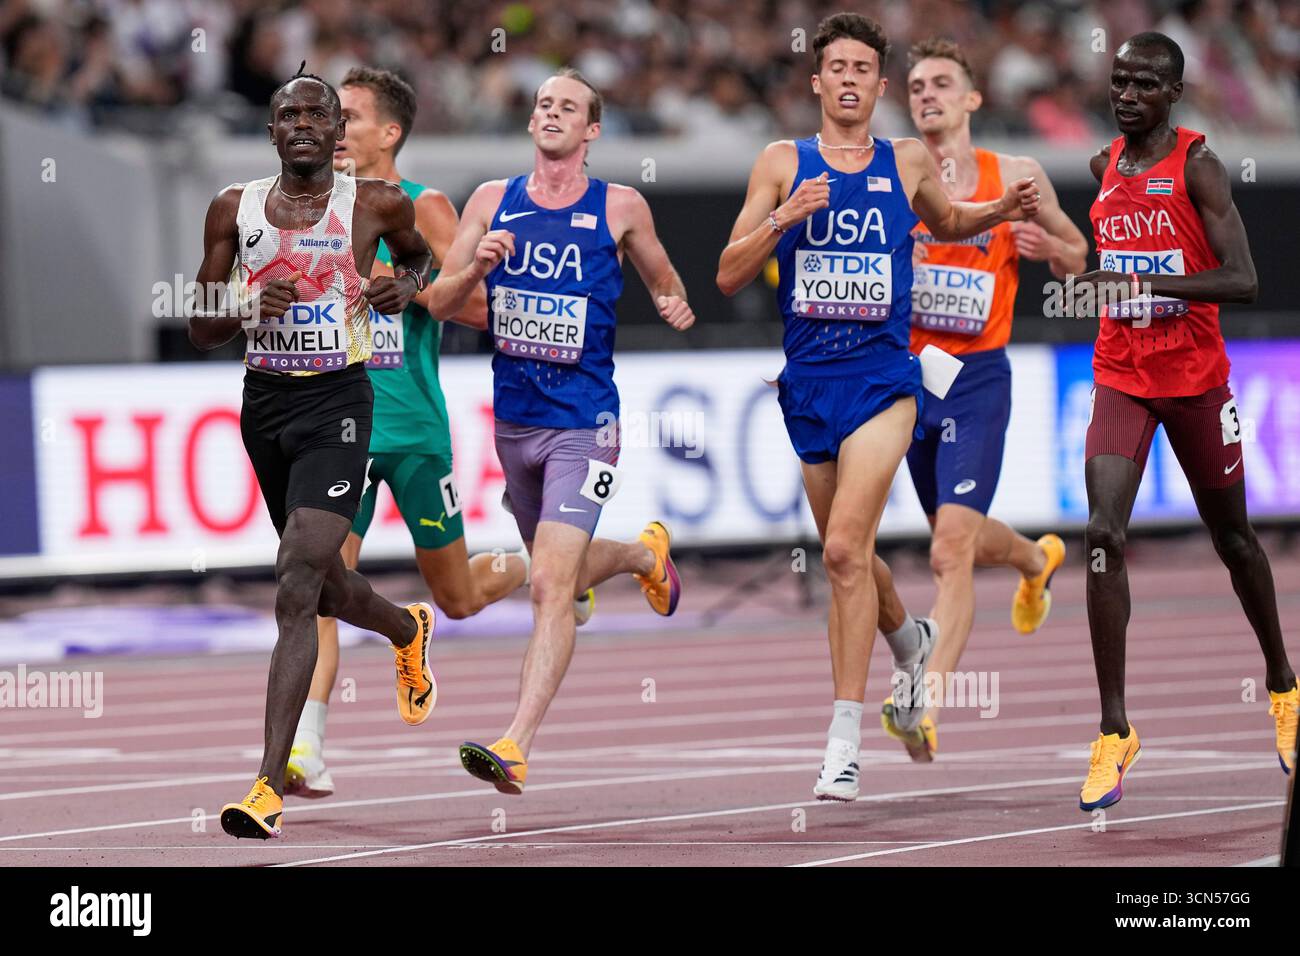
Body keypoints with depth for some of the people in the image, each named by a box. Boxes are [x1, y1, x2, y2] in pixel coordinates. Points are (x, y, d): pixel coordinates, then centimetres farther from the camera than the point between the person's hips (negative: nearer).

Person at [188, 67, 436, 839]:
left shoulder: (375, 204, -2)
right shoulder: (235, 210, 4)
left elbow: (421, 255, 21)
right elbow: (200, 327, 7)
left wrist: (408, 286, -2)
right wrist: (250, 312, -14)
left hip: (338, 403, -5)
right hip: (264, 400, 5)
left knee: (298, 588, -18)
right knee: (322, 585, 19)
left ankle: (270, 785, -21)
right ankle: (409, 631, 56)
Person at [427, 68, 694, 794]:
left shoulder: (620, 208, -2)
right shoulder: (494, 201, 5)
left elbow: (664, 281, 14)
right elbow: (441, 303, 4)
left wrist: (675, 307, -9)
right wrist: (478, 266, -17)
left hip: (583, 425, -5)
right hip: (514, 419, 5)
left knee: (552, 583, -18)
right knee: (563, 571, 22)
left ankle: (517, 745, -24)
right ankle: (647, 553, 55)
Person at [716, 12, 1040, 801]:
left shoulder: (908, 163, 5)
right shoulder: (784, 163, 3)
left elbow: (945, 221, 28)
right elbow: (729, 276, 0)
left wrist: (1002, 211, 8)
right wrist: (785, 218, -15)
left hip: (883, 377, -3)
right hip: (810, 380, 3)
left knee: (845, 549, -18)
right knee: (850, 555, 16)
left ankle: (847, 737, -18)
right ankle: (910, 642, 48)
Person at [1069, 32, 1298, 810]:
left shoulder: (1197, 164, -13)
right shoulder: (1105, 166, 5)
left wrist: (1149, 283, -31)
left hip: (1196, 378, -4)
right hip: (1120, 377, 4)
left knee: (1233, 537, 13)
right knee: (1104, 535, -15)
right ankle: (1115, 732, -14)